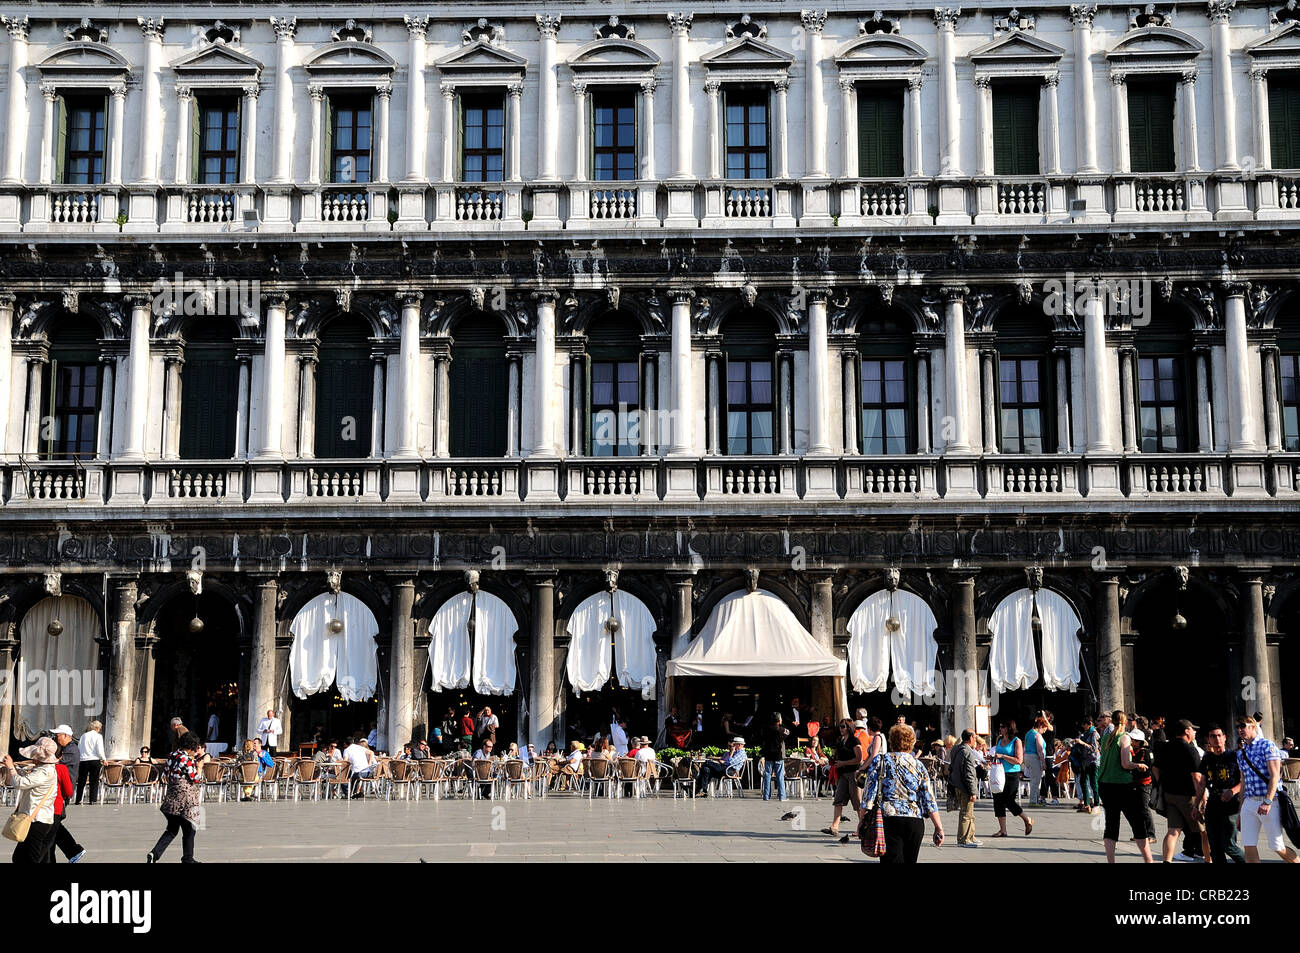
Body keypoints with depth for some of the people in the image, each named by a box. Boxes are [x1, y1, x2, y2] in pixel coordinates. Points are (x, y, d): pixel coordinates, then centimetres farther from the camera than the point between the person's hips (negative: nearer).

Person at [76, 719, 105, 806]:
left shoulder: (83, 736, 6)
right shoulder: (98, 736, -4)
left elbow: (78, 748, 8)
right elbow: (100, 751, -9)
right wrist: (103, 759, 4)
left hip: (83, 760, 3)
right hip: (94, 760, -3)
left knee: (81, 780, 13)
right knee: (94, 781, 5)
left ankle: (78, 800, 16)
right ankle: (93, 799, 3)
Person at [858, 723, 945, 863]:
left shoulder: (880, 761, 4)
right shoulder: (919, 766, 11)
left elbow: (869, 793, -1)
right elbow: (929, 800, 7)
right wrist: (938, 827, 10)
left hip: (889, 818, -3)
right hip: (915, 821, 3)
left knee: (891, 859, -9)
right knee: (910, 860, 13)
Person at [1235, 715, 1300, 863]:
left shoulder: (1267, 745, -4)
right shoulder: (1241, 753, 16)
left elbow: (1275, 776, -13)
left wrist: (1267, 802, -24)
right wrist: (1240, 809, 18)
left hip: (1269, 802, -6)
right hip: (1249, 803, 6)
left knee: (1278, 847, -1)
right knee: (1249, 846, -3)